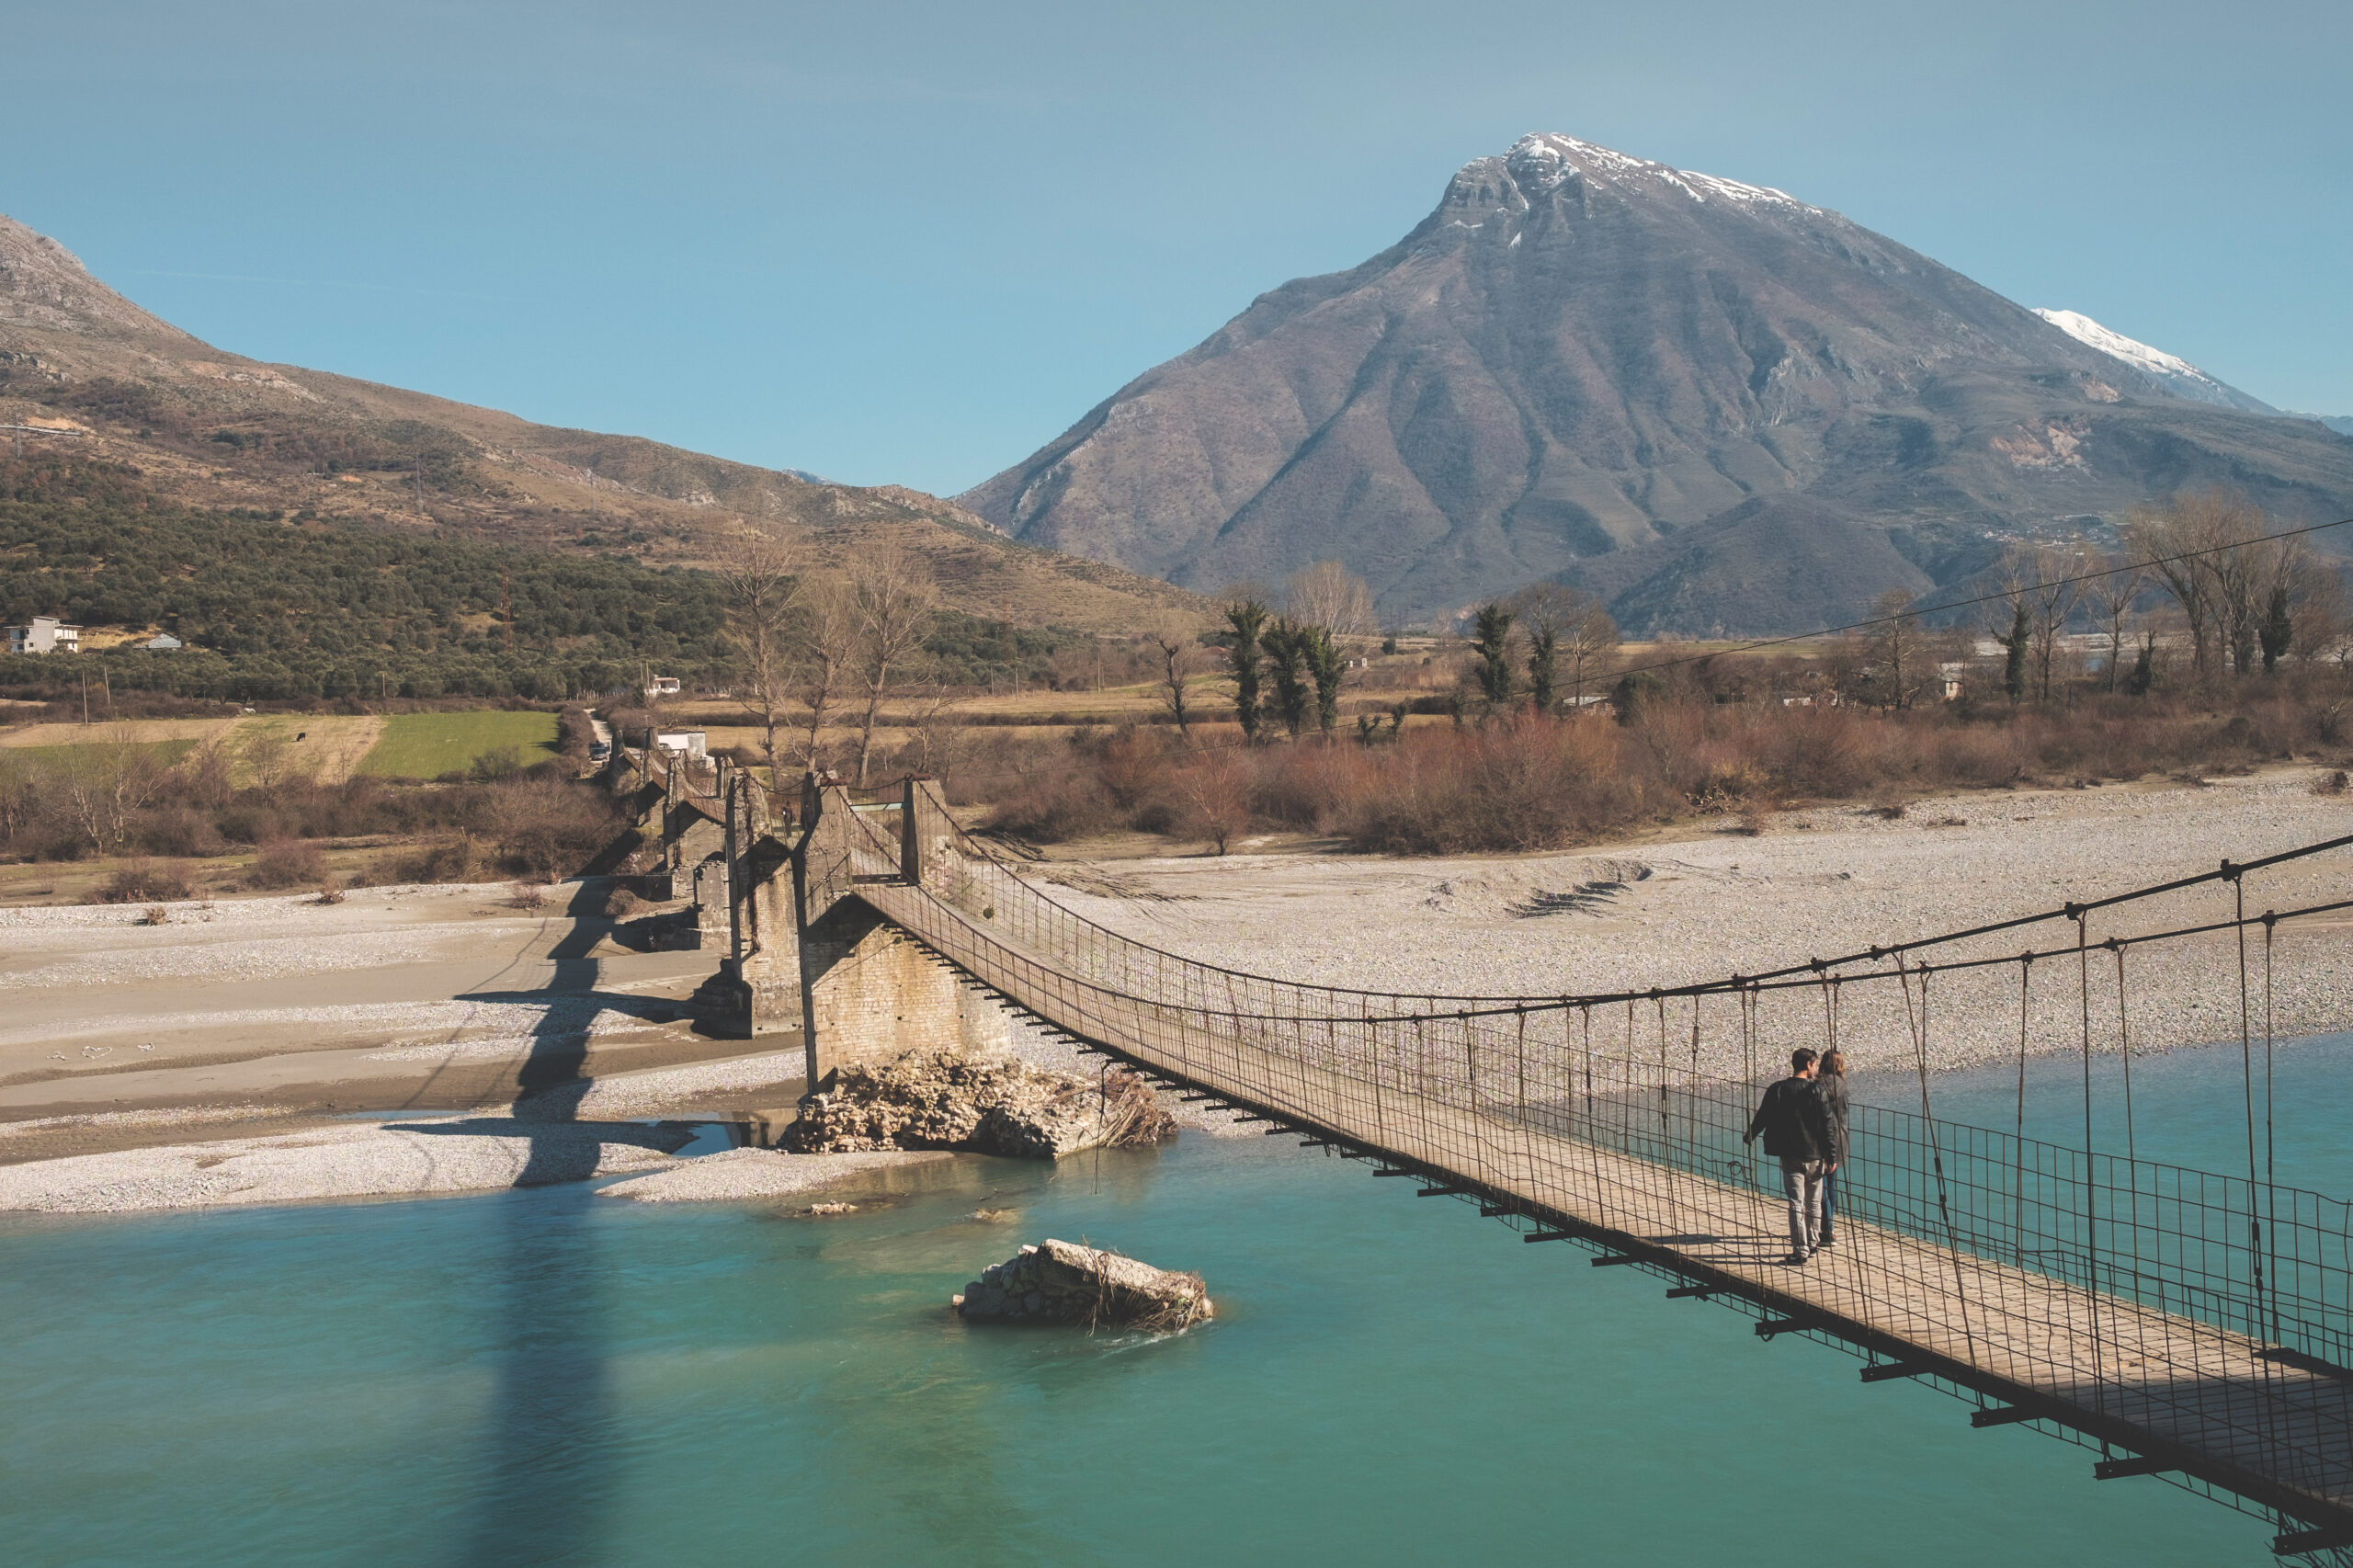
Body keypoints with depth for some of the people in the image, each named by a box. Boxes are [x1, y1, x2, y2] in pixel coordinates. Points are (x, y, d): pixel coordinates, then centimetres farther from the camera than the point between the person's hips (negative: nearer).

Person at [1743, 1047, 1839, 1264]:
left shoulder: (1777, 1090, -3)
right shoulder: (1817, 1091, -7)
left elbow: (1762, 1118, 4)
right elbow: (1827, 1126, -6)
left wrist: (1749, 1137, 23)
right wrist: (1830, 1157, 0)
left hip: (1790, 1156, 0)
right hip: (1815, 1156, 0)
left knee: (1796, 1203, -1)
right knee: (1814, 1203, 15)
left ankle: (1800, 1250, -5)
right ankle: (1811, 1244, 24)